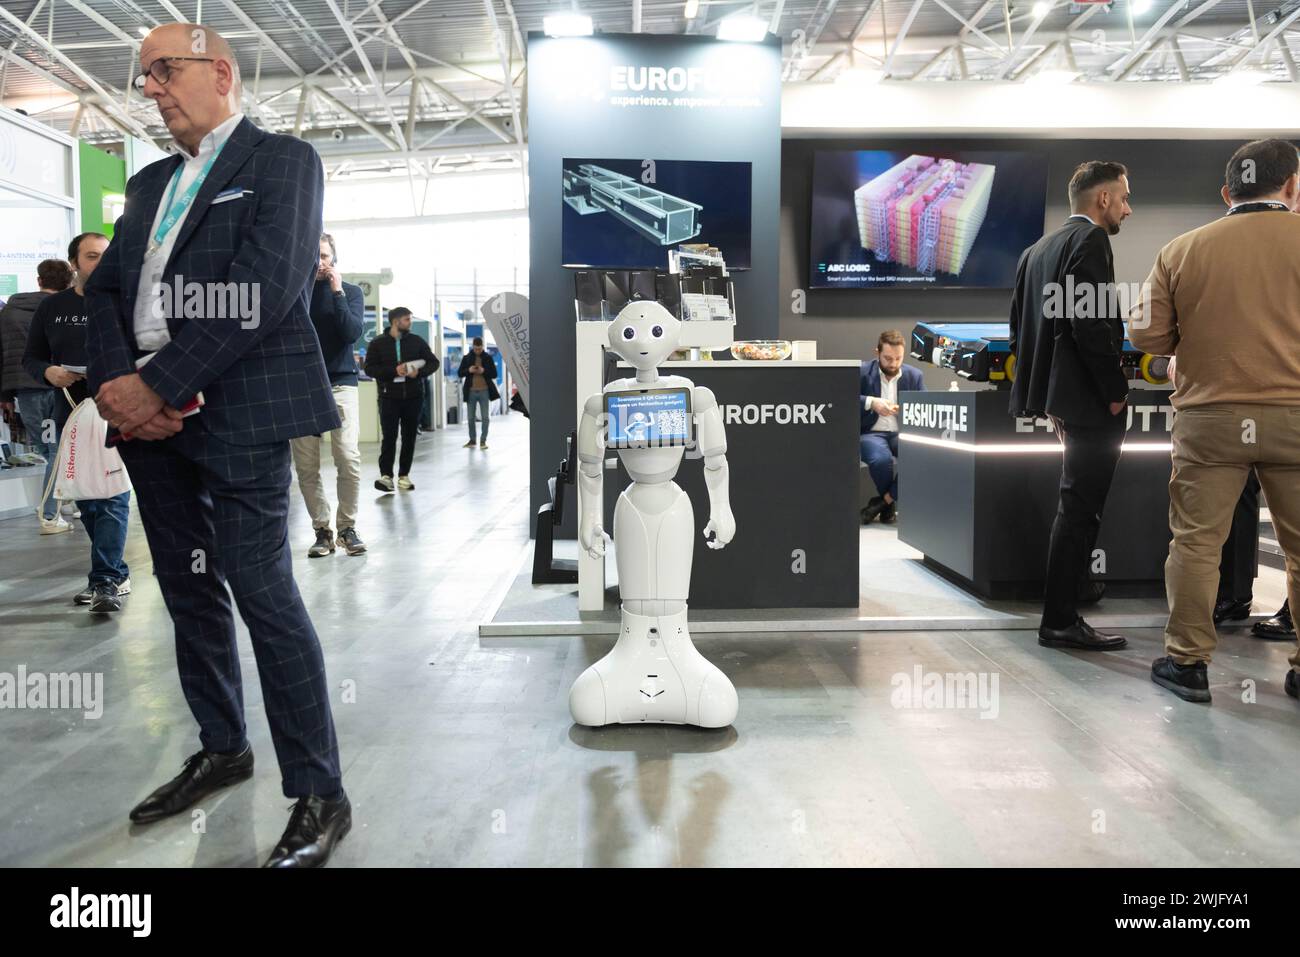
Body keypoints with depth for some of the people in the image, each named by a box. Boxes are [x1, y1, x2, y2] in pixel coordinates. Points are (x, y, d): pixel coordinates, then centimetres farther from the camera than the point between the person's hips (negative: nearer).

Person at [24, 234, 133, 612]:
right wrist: (49, 372, -7)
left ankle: (105, 581, -8)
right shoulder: (52, 307, 11)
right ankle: (115, 572, 23)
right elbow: (31, 358, 15)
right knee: (86, 502, 10)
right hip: (69, 415, 5)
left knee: (111, 497, -11)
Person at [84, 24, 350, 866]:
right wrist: (115, 381, -5)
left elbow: (266, 288, -13)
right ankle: (223, 749, 30)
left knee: (264, 592, -9)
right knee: (188, 588, 13)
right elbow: (106, 288, 15)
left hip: (239, 411, -7)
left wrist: (161, 385, -16)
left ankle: (320, 796, 1)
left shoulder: (283, 161, 0)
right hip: (150, 415, 8)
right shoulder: (150, 183, 22)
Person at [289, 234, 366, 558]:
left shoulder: (351, 291, 7)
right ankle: (322, 530, 8)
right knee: (306, 466, -3)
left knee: (348, 459, -13)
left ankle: (348, 527, 2)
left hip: (340, 383, -1)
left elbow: (352, 333, -8)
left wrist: (337, 292, -9)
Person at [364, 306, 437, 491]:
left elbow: (433, 362, 9)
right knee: (389, 436, -10)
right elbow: (369, 368, -4)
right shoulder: (377, 343, 2)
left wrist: (419, 372, -12)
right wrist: (394, 370, -18)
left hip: (413, 397, 3)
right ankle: (386, 475, -9)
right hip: (389, 397, -2)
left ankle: (404, 475, 12)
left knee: (409, 437, 5)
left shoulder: (417, 341, 7)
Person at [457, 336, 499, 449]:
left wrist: (484, 371, -16)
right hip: (471, 392, 1)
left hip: (484, 391, -1)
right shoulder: (467, 358, 4)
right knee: (470, 417, 7)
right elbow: (460, 373, 7)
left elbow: (494, 374, 2)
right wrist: (468, 370, -13)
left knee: (485, 417, -2)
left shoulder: (488, 357, 2)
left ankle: (483, 440, 5)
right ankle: (472, 440, 18)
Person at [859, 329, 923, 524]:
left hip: (902, 434, 3)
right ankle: (890, 505, -4)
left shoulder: (915, 376, 11)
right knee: (881, 458, -37)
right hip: (871, 434, -3)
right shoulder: (862, 372, 2)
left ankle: (884, 501, -12)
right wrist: (871, 402, -25)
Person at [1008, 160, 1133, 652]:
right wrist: (1115, 391, -13)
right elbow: (1090, 322, -21)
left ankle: (1062, 613, 26)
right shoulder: (1090, 239, -10)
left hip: (1063, 398, 9)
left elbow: (1020, 326, 17)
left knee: (1077, 507, 17)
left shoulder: (1038, 248, 16)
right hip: (1090, 400, -9)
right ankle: (1060, 621, 2)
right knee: (1080, 509, -4)